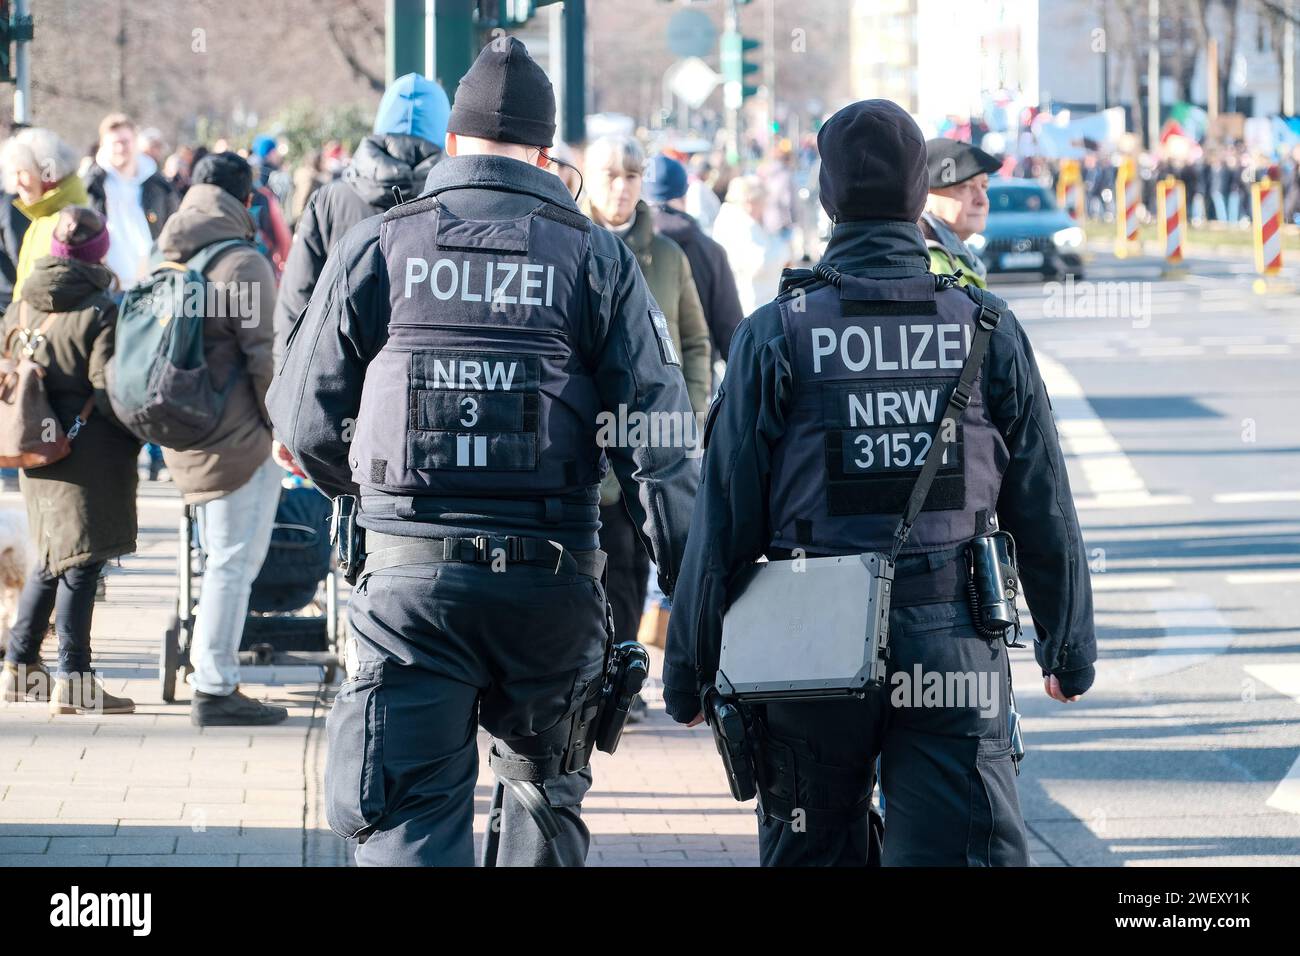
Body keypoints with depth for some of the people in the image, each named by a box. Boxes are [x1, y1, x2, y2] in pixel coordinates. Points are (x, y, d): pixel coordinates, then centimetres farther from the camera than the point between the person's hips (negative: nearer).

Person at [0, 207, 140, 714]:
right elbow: (109, 392, -17)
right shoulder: (101, 314, -14)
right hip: (91, 453, -7)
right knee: (82, 562, -2)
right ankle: (72, 681, 0)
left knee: (50, 559, 20)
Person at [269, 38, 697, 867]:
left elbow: (305, 422, 8)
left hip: (410, 573, -1)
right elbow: (658, 443, -3)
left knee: (410, 823, -1)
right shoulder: (597, 259, 2)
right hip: (553, 576, 1)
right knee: (546, 787, 23)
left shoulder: (378, 247, 3)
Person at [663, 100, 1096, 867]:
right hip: (955, 649, 1)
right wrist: (1069, 646, 18)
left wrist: (689, 667, 4)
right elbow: (1045, 515, 5)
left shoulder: (777, 336, -5)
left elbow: (726, 519, -4)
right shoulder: (989, 331, 1)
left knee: (811, 852, 13)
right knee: (966, 850, -3)